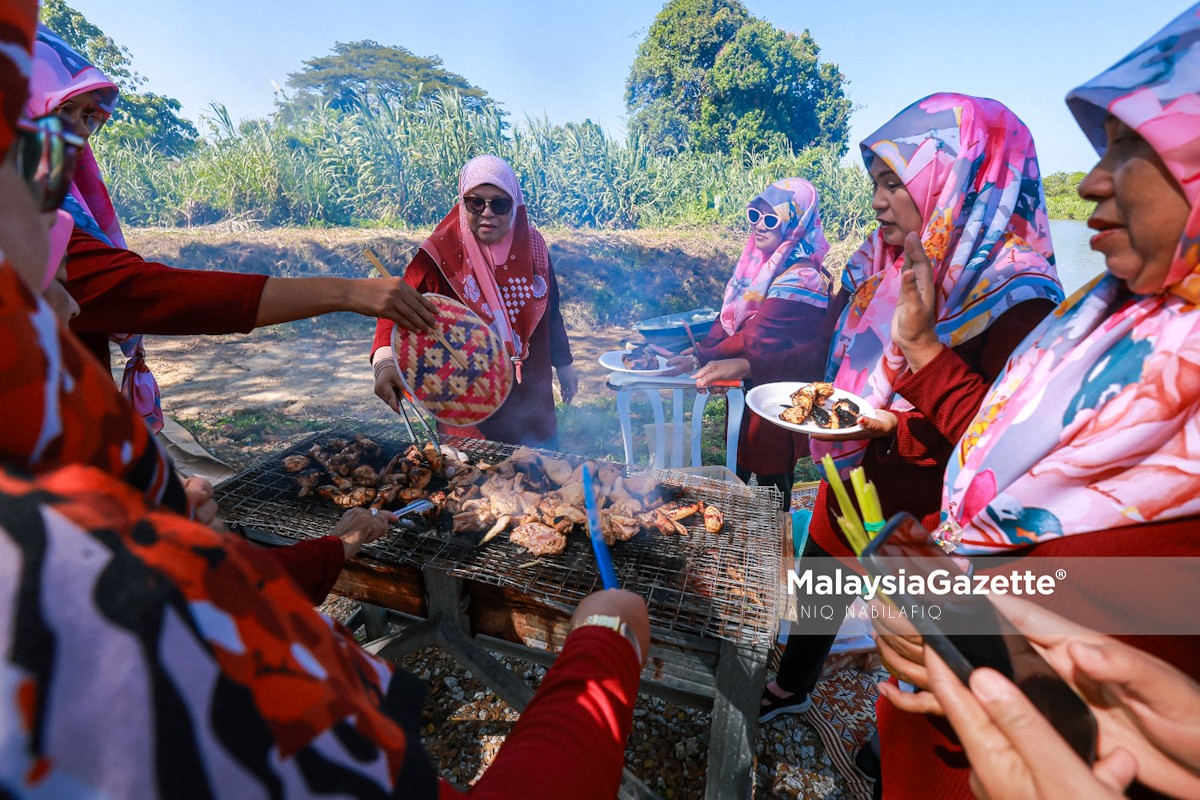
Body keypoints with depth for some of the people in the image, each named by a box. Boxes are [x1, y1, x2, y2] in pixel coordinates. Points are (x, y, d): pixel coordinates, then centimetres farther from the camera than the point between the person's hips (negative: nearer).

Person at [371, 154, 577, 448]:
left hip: (531, 397, 4)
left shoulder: (532, 245, -1)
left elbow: (550, 310, 8)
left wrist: (563, 363, 14)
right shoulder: (441, 255, -13)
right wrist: (385, 362, -35)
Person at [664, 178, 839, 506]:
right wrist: (701, 349, -11)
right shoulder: (759, 261, 4)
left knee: (772, 482, 10)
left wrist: (700, 359, -28)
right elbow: (731, 317, 3)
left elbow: (754, 338, -27)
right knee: (738, 469, 22)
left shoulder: (801, 279, -20)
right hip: (745, 390, 8)